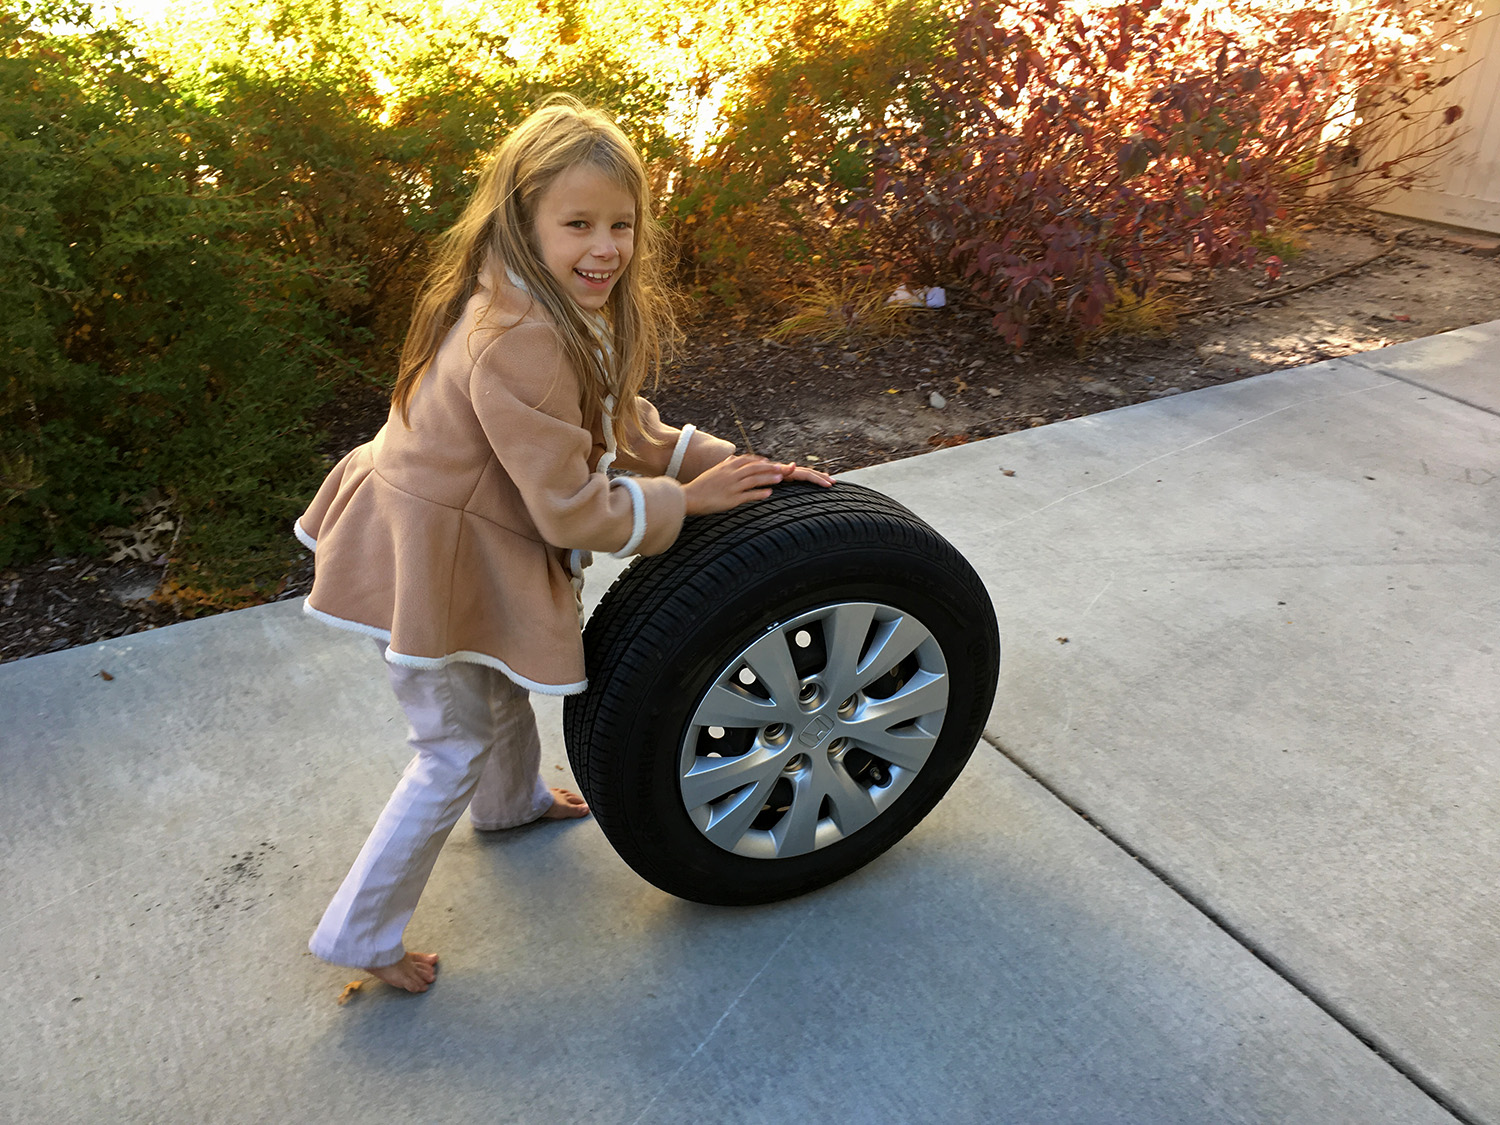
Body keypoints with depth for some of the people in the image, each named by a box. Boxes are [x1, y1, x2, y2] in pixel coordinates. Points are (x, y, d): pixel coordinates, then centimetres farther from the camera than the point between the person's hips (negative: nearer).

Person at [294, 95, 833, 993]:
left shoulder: (571, 313, -1)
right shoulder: (520, 344, -33)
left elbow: (619, 429, 8)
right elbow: (573, 514, -28)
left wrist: (724, 463, -2)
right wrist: (686, 499, -15)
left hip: (470, 539, 10)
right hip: (432, 566, -10)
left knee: (509, 679, 31)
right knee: (457, 747, 6)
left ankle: (513, 802, 62)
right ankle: (359, 933, 26)